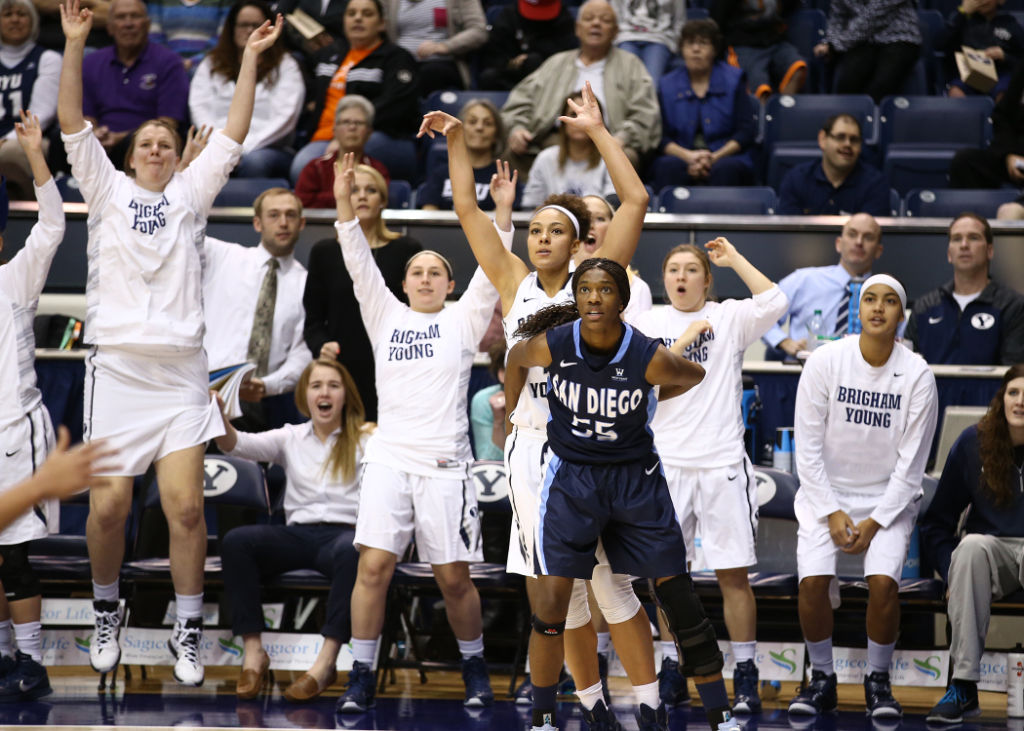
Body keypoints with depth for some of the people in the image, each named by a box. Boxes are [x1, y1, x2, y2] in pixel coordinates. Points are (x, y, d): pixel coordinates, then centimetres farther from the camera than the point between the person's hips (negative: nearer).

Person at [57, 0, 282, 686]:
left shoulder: (190, 195, 13)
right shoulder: (108, 191, 12)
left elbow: (233, 135, 8)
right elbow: (73, 124, 3)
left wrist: (250, 58, 3)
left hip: (179, 374, 0)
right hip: (116, 368, 0)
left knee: (186, 506, -8)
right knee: (109, 505, -4)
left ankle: (189, 631, 2)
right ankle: (107, 610, 20)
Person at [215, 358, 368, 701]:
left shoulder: (362, 441, 11)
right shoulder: (291, 438, 17)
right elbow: (237, 444, 1)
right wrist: (218, 416, -19)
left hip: (343, 533, -3)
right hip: (298, 534, 3)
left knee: (351, 551, -40)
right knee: (236, 540, -26)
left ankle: (325, 661, -40)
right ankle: (253, 651, -26)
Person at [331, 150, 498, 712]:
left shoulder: (462, 322, 10)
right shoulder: (385, 316, 15)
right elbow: (359, 264, 6)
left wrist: (503, 212, -11)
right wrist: (343, 202, -5)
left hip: (445, 464, -1)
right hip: (389, 457, 1)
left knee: (454, 579, 2)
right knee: (373, 566, -9)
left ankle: (474, 666, 22)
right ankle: (361, 676, -2)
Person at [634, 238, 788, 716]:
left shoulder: (728, 318, 4)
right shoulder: (649, 323, 9)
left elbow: (773, 302, -13)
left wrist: (733, 259, -4)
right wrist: (685, 340, -9)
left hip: (722, 462, -2)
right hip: (667, 461, 2)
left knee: (733, 573, -3)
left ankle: (745, 676, 3)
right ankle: (671, 668, 18)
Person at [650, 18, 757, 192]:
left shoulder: (733, 79, 12)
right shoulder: (667, 85, 15)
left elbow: (746, 131, 4)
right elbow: (661, 137, 6)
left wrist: (715, 157, -11)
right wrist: (688, 156, -14)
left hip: (724, 157, -1)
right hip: (681, 158, 1)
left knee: (725, 169, -36)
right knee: (668, 167, -34)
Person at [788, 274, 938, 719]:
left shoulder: (917, 375, -9)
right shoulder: (825, 361, -9)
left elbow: (912, 463, -6)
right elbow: (808, 446, -6)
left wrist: (875, 522, -13)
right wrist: (831, 513, -12)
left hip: (889, 498, 0)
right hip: (826, 493, 0)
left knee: (884, 580, -23)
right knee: (813, 579, -21)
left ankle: (878, 681, -2)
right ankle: (821, 679, 0)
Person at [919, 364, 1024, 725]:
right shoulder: (974, 442, 2)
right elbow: (937, 520, 7)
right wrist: (953, 573, -8)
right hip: (993, 550, 2)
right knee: (973, 545, -33)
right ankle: (963, 685, -34)